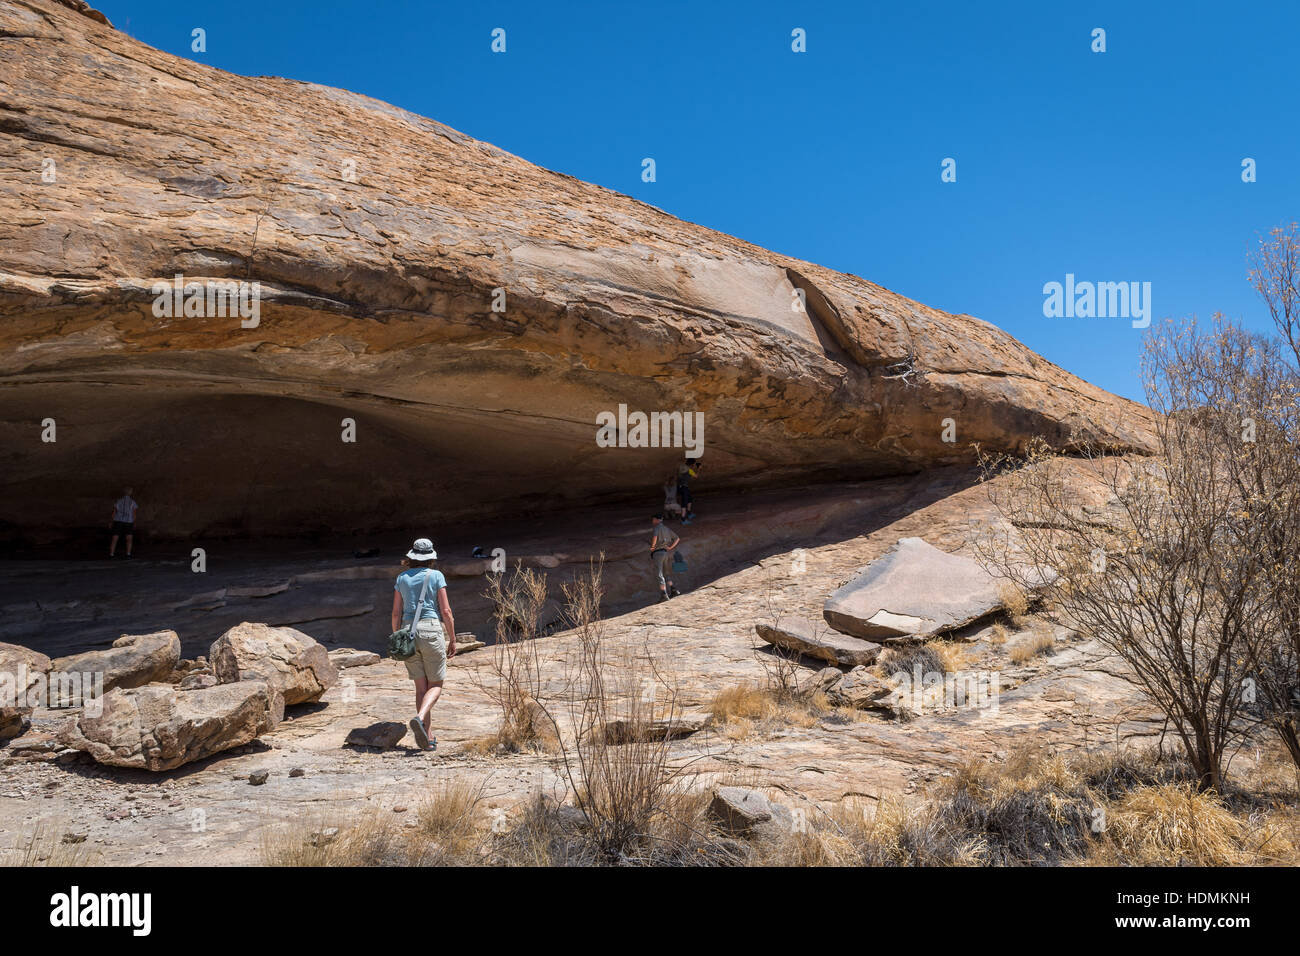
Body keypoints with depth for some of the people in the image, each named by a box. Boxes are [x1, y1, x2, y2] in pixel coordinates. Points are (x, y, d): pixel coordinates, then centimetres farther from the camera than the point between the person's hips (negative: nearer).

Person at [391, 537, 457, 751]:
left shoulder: (402, 578, 8)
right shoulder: (436, 576, -1)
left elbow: (396, 613, 6)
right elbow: (446, 611, -4)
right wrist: (453, 640, 3)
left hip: (409, 632, 4)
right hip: (432, 631, -4)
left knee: (421, 687, 9)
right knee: (436, 686, 6)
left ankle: (427, 739, 6)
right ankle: (419, 718, -22)